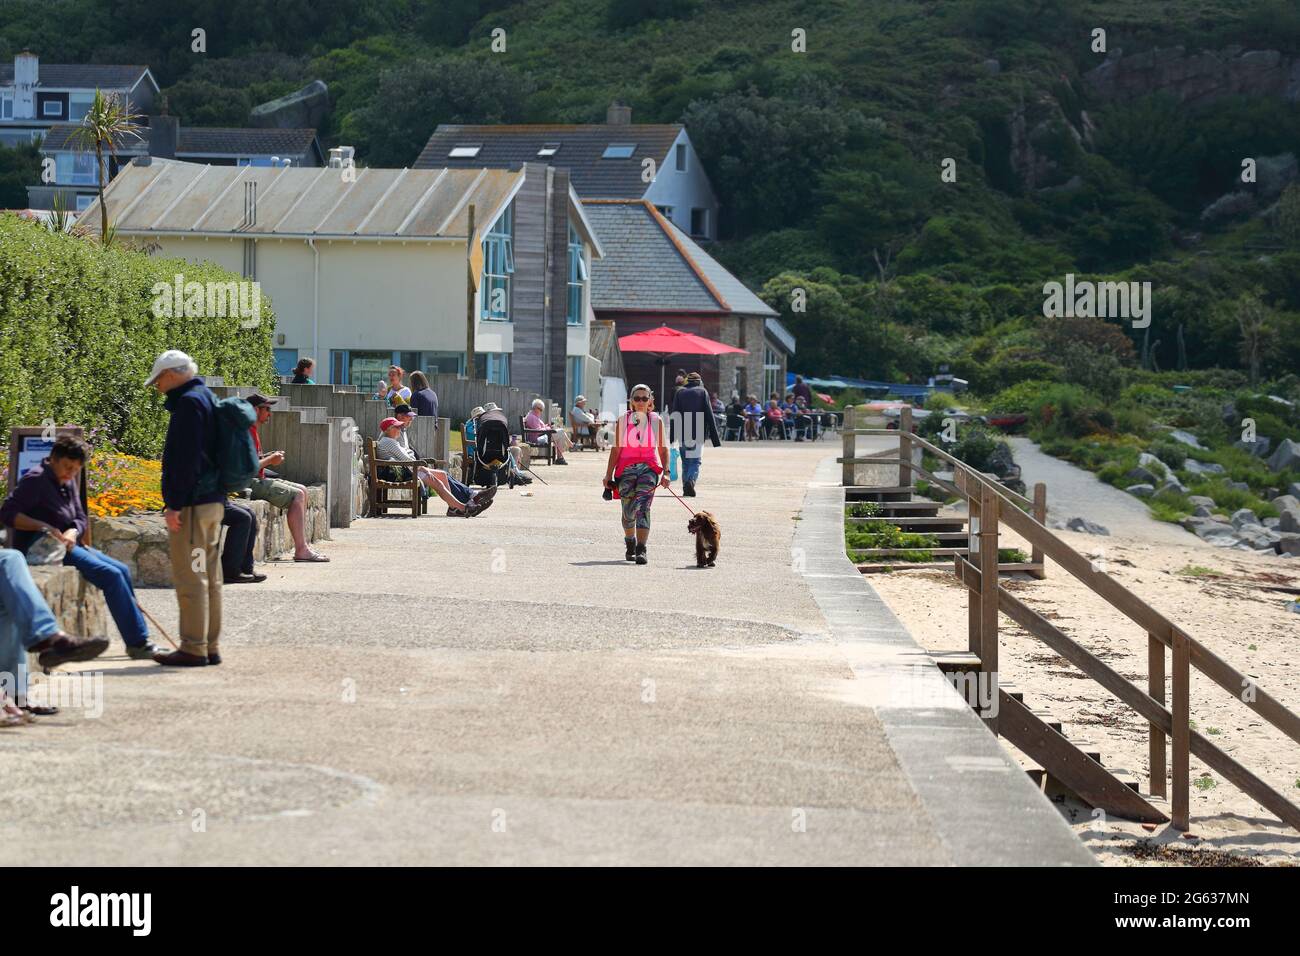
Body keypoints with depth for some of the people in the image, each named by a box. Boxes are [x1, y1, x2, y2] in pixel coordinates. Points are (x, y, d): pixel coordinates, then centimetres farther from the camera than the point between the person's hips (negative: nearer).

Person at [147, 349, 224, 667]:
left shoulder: (189, 402, -13)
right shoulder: (208, 398, 19)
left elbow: (186, 459, -20)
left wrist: (175, 505, -20)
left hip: (193, 505, -10)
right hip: (213, 500, 10)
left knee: (190, 578, -7)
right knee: (210, 578, 12)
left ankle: (193, 649, -7)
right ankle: (210, 647, 16)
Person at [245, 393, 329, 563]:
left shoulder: (252, 430, 19)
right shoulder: (248, 432, -16)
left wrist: (269, 458, 8)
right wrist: (270, 460, -11)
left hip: (258, 480, 11)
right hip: (249, 483, -11)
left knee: (301, 490, 9)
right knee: (296, 495, -18)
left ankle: (302, 544, 2)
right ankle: (301, 549, -20)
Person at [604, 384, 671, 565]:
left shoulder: (656, 421, 6)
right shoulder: (623, 420, 6)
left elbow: (663, 449, 7)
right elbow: (616, 449, 7)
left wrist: (666, 472, -4)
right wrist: (609, 474, 4)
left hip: (648, 468, -1)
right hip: (626, 469, 1)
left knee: (642, 507, -17)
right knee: (628, 511, 6)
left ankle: (641, 550, -23)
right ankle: (630, 545, 32)